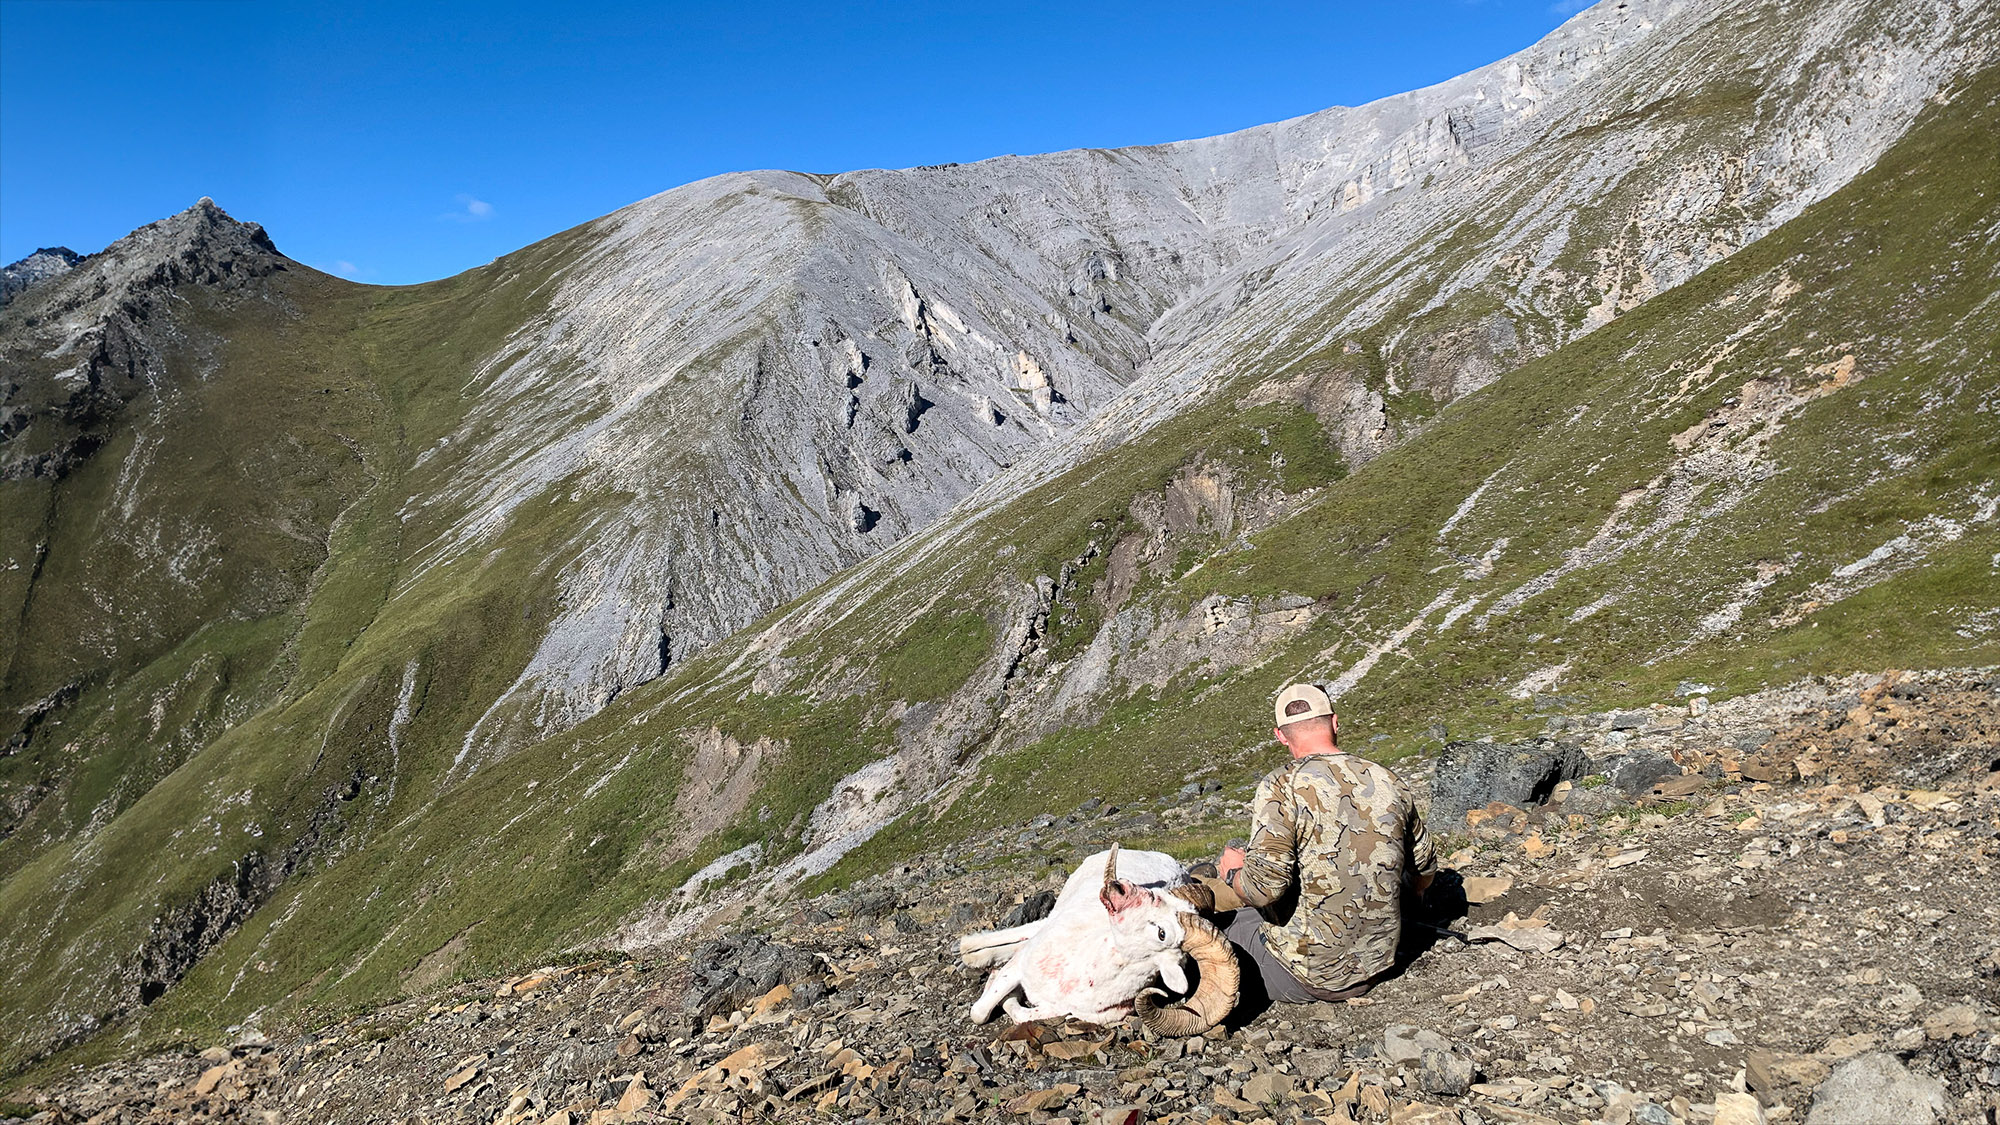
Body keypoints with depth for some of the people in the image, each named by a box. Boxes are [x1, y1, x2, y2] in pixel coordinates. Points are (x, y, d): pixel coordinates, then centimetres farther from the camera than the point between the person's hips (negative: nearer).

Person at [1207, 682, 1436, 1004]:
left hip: (1305, 980, -5)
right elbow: (1425, 872, 14)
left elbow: (1264, 887, -24)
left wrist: (1234, 873, -1)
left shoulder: (1281, 786, -16)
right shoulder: (1390, 782, 0)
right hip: (1377, 968, 6)